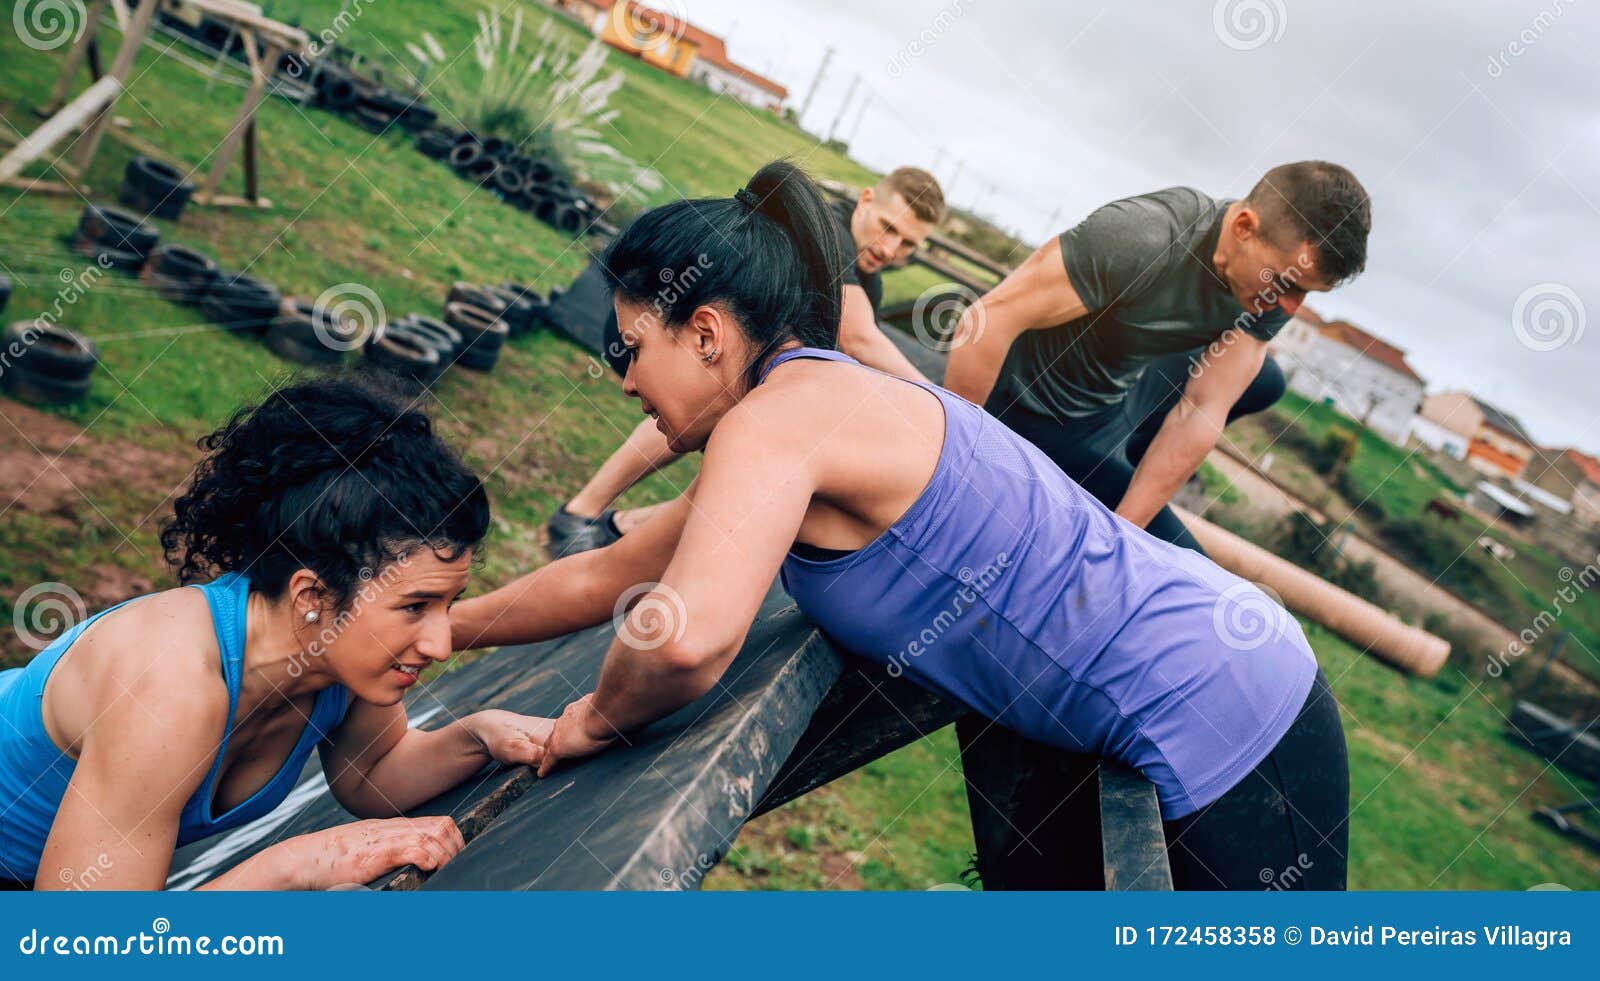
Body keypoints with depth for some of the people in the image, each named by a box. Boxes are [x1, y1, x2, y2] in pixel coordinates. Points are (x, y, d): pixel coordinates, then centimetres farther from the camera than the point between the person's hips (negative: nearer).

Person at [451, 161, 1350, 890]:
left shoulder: (778, 413, -20)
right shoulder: (827, 404, 9)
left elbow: (687, 638, -37)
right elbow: (608, 577, 17)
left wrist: (600, 719, -15)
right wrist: (434, 630, 22)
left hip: (1223, 725, -9)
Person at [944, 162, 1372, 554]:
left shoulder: (1272, 289, -14)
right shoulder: (1143, 239, -36)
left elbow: (1202, 411, -17)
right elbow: (992, 318, -34)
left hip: (1116, 392, 7)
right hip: (1037, 414, -7)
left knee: (1263, 381, 19)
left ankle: (1119, 461, 20)